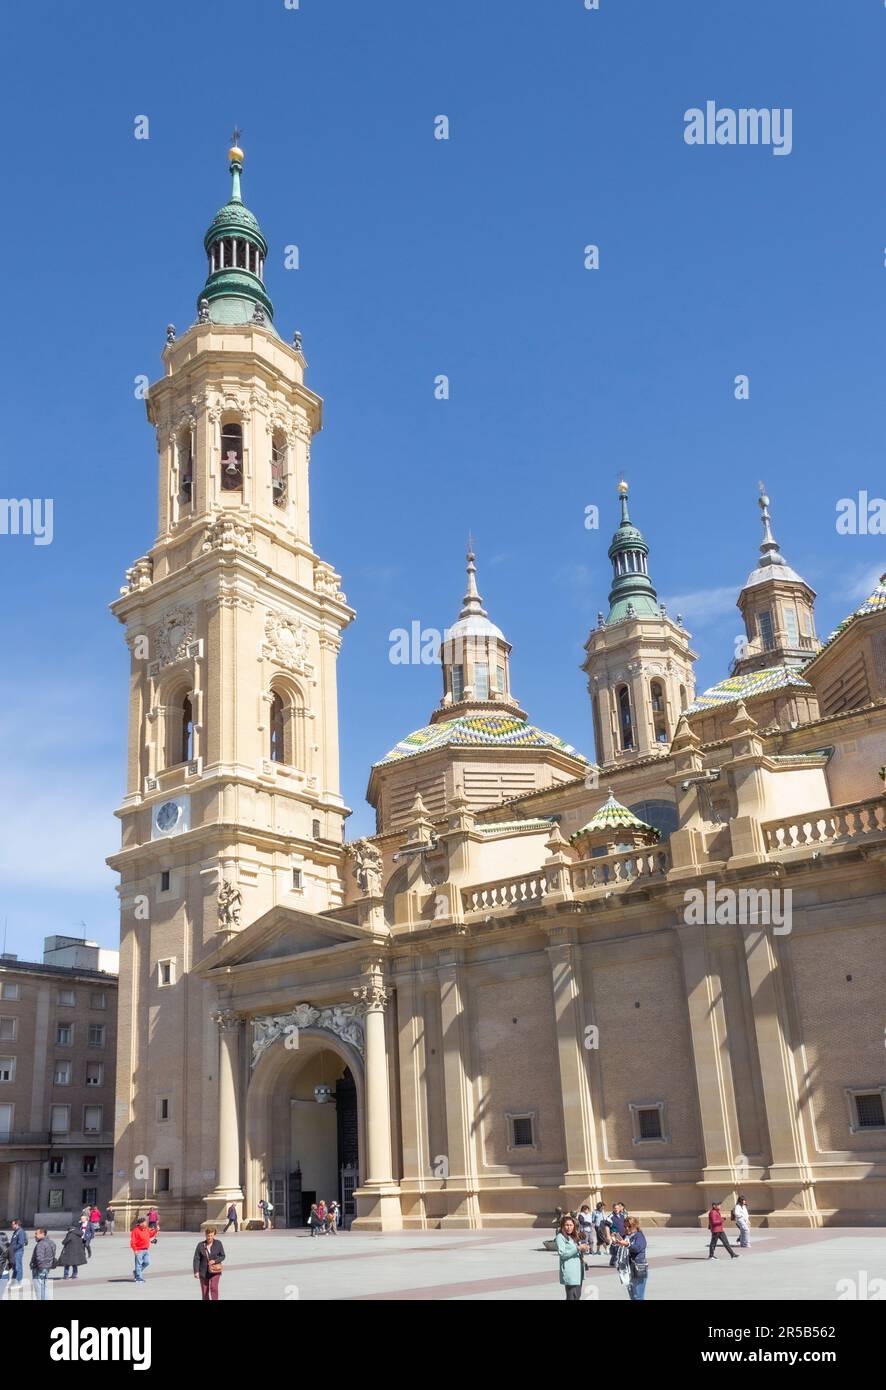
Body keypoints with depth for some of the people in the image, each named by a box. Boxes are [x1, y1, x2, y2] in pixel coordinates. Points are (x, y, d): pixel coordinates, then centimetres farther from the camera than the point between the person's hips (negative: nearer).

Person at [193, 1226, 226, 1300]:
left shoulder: (218, 1243, -4)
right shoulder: (201, 1245, -6)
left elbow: (222, 1256, 2)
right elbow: (196, 1259, -6)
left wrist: (215, 1261, -16)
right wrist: (196, 1271, -16)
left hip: (215, 1271, -1)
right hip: (203, 1272, 2)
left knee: (213, 1287, -19)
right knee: (205, 1291, 8)